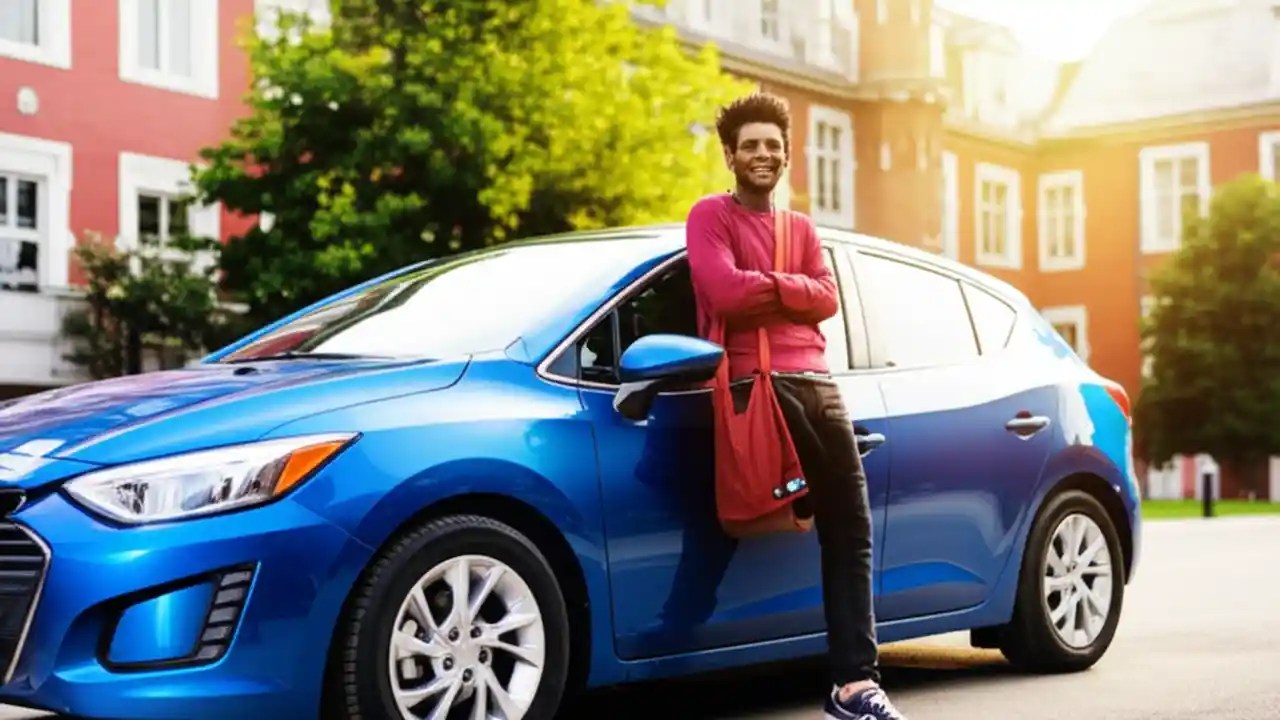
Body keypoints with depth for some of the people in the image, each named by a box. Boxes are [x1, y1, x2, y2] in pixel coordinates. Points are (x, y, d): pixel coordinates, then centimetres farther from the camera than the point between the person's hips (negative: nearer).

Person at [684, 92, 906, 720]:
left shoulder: (801, 228, 23)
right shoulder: (711, 216, 3)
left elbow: (827, 298, 7)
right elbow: (726, 292, -14)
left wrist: (764, 287, -7)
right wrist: (790, 290, -1)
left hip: (816, 384, 7)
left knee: (850, 527, 0)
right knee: (840, 523, -10)